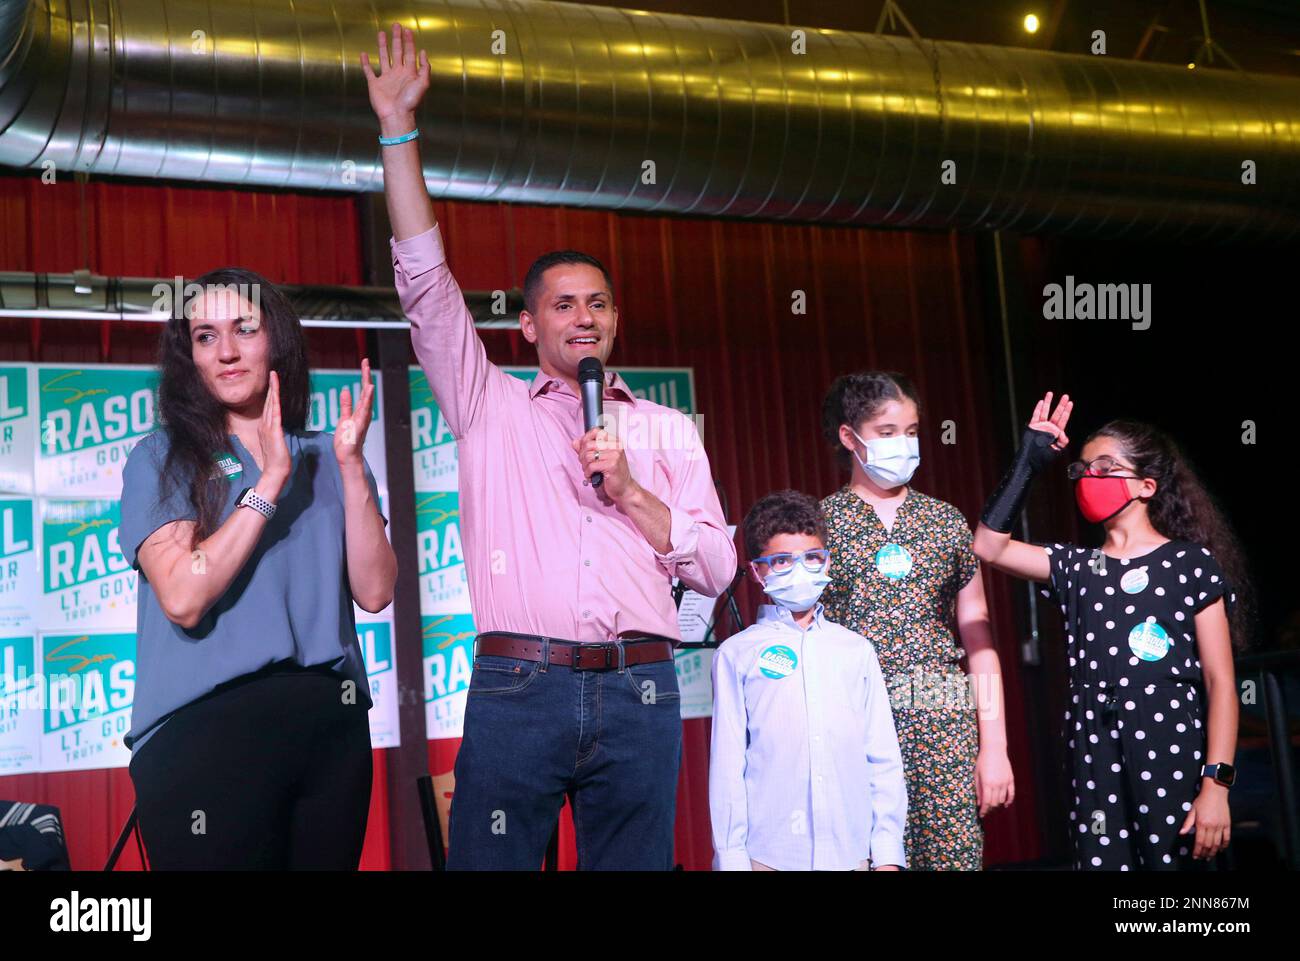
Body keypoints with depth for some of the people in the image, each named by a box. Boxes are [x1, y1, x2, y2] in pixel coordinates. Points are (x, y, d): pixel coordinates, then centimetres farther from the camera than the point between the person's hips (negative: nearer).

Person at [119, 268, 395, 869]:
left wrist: (351, 465, -7)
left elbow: (374, 592, -1)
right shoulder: (161, 459, 2)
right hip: (204, 732, -3)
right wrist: (271, 480, -12)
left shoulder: (325, 459, 11)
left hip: (331, 724, 4)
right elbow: (183, 598, -14)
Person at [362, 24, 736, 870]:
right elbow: (426, 283, 3)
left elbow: (717, 570, 10)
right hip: (518, 690, -1)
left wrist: (631, 492, -4)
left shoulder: (667, 429, 16)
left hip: (639, 694, 2)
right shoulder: (491, 406, 13)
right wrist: (399, 129, 0)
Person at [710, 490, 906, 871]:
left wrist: (888, 853, 7)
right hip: (770, 854, -2)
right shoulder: (737, 654, 3)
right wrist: (731, 857, -2)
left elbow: (883, 757, 11)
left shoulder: (856, 650, 12)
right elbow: (727, 763, 2)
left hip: (851, 853, 2)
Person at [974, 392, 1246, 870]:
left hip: (1172, 756, -4)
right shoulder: (1076, 566, 13)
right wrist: (1028, 462, 0)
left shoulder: (1192, 564, 0)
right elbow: (989, 546, 0)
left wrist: (1217, 784, -11)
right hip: (1094, 758, 4)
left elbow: (1220, 683, -4)